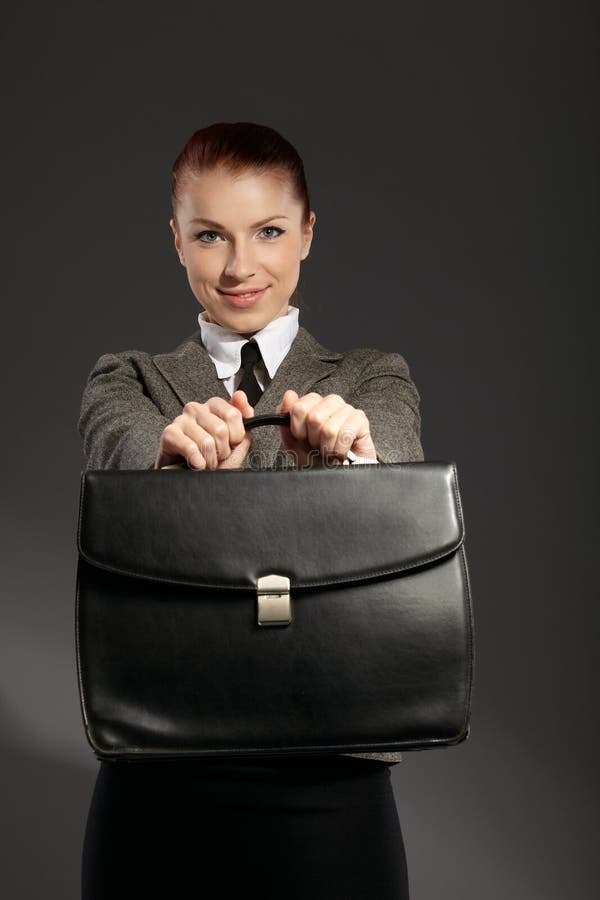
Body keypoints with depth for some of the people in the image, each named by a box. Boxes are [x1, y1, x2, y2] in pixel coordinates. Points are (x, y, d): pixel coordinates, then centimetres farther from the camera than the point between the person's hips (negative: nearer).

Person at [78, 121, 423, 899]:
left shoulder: (373, 380, 7)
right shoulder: (126, 381, 8)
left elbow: (399, 481, -15)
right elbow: (122, 447, -15)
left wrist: (346, 450, -38)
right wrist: (176, 451, -38)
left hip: (328, 786, 0)